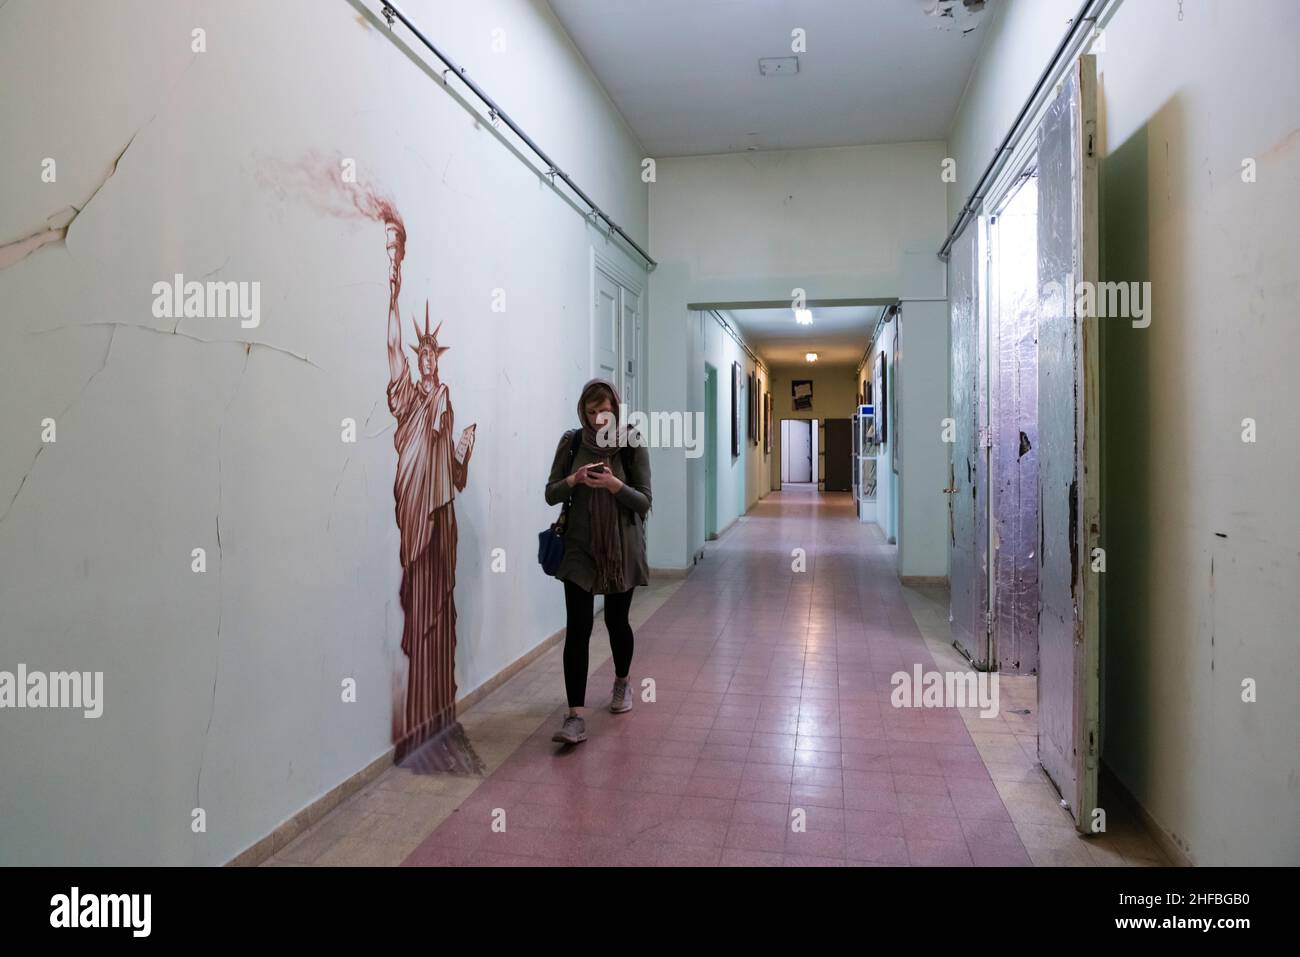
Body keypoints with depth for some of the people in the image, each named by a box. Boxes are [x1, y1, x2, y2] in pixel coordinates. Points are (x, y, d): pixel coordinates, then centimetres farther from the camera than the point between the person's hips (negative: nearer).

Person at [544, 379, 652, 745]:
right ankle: (575, 717, -5)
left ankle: (621, 682, 41)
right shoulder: (571, 442, -1)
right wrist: (573, 479, -18)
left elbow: (644, 502, -7)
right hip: (580, 546, 1)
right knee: (577, 628, -7)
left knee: (616, 621, 13)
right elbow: (550, 494, 2)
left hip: (622, 547, 0)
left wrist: (615, 484, -25)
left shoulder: (633, 444, -7)